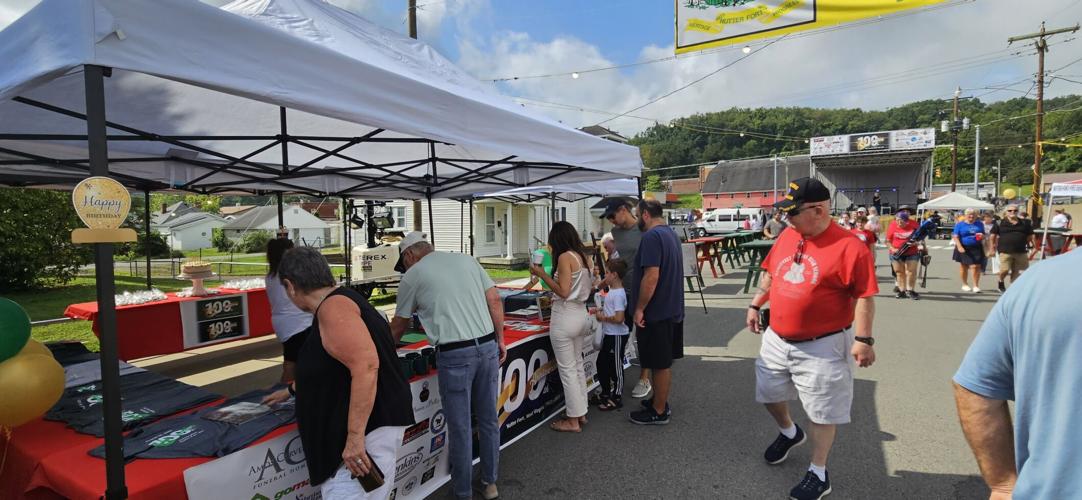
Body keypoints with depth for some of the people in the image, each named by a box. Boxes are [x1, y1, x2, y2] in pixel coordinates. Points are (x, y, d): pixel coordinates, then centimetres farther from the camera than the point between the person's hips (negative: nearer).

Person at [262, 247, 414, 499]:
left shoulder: (333, 306, -17)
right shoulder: (336, 303, 16)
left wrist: (354, 436, -29)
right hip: (365, 422, 10)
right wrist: (292, 390, 46)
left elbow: (366, 366, -29)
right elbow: (326, 365, 33)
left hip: (368, 425, -10)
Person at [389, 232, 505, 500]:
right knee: (488, 419, 16)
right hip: (487, 347, 5)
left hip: (454, 355, -4)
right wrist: (500, 339, 15)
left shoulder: (412, 276, 4)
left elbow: (398, 326, 16)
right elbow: (495, 301, 8)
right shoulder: (466, 259, 13)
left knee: (460, 427, 8)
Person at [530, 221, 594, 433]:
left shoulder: (565, 257, -14)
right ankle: (581, 412, 27)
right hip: (582, 314, 8)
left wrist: (542, 274, -11)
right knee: (577, 365, 18)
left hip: (565, 316, -8)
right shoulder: (585, 257, 9)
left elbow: (563, 292, -19)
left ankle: (573, 420, 9)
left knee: (567, 369, 1)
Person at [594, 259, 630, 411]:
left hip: (617, 335, -10)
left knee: (616, 366, 2)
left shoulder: (618, 294, -22)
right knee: (601, 363, 18)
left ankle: (617, 399, 16)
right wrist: (601, 310, 7)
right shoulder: (612, 291, 8)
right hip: (609, 334, 10)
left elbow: (619, 318, -28)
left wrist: (603, 318, -16)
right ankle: (606, 393, 33)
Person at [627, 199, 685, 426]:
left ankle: (658, 412, 12)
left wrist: (639, 308, -19)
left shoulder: (652, 236, -19)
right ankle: (660, 401, 30)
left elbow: (651, 276, -26)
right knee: (664, 361, 18)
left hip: (657, 312, -10)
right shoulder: (670, 233, 13)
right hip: (672, 309, 10)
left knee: (660, 364, 1)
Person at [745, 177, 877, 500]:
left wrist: (863, 339, -19)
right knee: (769, 393, 21)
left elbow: (864, 297, -17)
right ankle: (789, 433, 50)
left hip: (822, 347, -7)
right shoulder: (786, 236, 2)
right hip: (777, 339, 7)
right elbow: (770, 274, 15)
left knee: (822, 412, 7)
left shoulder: (849, 246, -18)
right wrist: (755, 305, 15)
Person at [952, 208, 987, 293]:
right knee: (964, 266, 9)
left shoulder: (979, 224, 10)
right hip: (964, 248, -1)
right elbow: (956, 237, -6)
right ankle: (964, 284, 23)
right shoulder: (960, 224, 0)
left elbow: (983, 236, 17)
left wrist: (982, 236, -8)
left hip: (976, 248, 2)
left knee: (976, 266, -8)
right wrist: (959, 247, -18)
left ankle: (976, 285, -2)